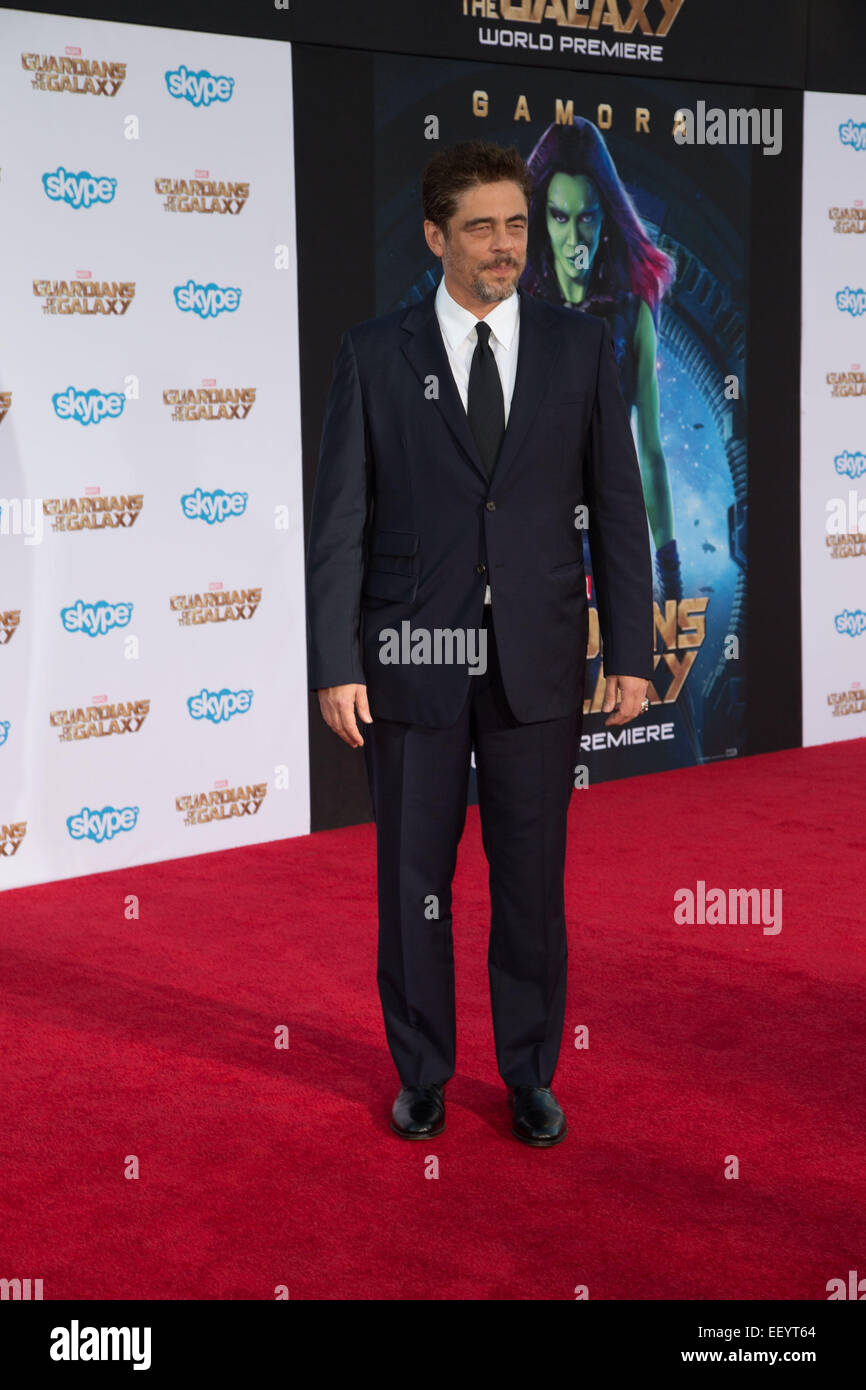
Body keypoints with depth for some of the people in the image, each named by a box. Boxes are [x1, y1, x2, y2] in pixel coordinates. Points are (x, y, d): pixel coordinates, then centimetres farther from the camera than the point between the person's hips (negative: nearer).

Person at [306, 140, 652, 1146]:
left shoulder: (580, 349, 3)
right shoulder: (376, 353, -1)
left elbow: (616, 510, 4)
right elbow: (339, 520, -3)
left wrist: (630, 653, 0)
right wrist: (335, 667, -8)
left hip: (537, 666, 1)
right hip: (414, 664, -1)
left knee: (532, 881, 9)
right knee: (412, 878, 9)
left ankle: (530, 1077, 25)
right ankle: (422, 1074, 26)